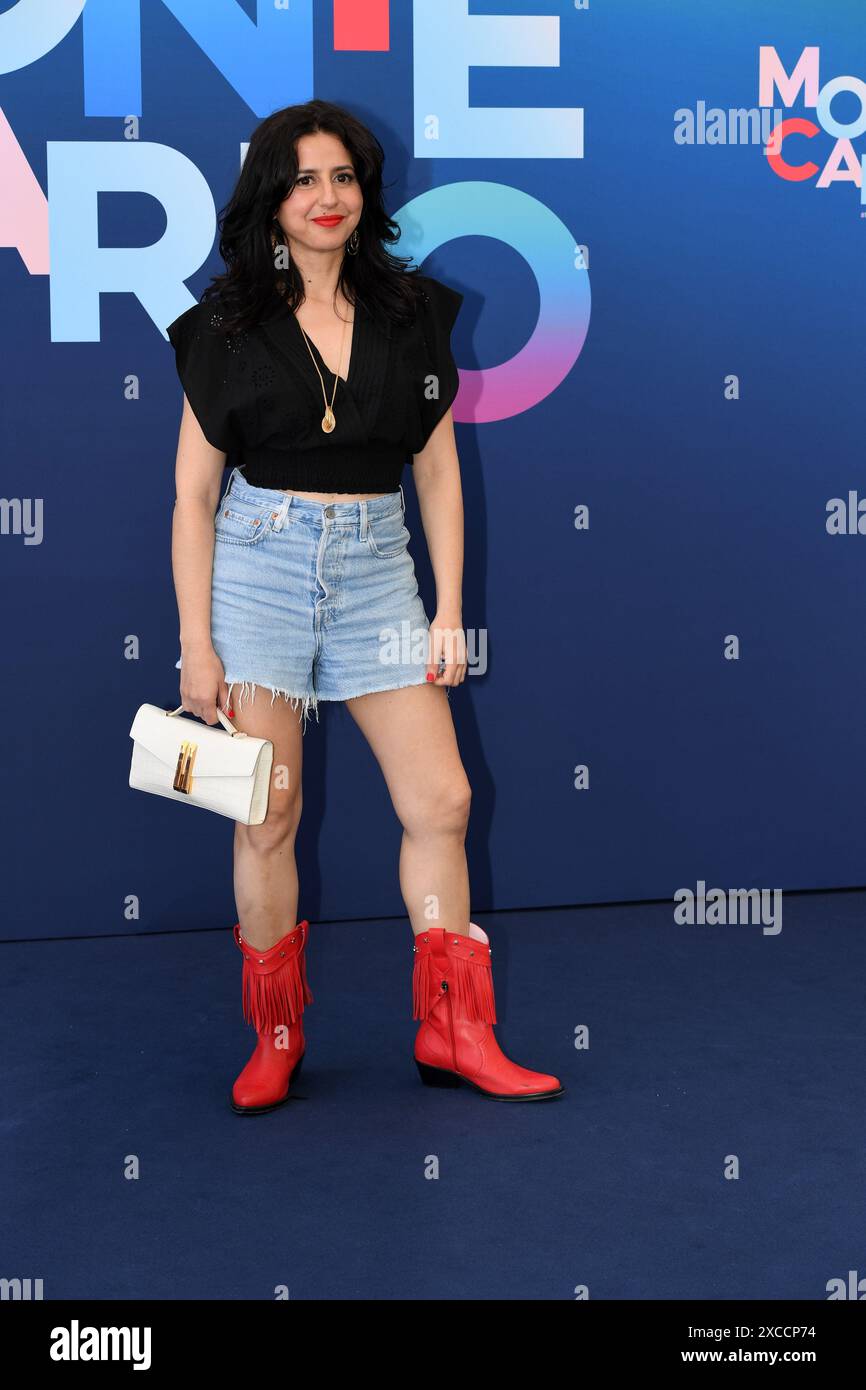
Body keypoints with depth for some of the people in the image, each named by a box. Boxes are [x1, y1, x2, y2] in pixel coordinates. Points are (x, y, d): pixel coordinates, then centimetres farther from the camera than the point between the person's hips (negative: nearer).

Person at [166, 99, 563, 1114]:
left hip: (376, 564, 2)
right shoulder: (228, 325, 1)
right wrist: (196, 642, -6)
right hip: (258, 566, -2)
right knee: (267, 818, 0)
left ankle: (453, 1033, 12)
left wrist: (449, 611, 2)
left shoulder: (411, 313, 7)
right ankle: (276, 1038, 16)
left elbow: (438, 469, 9)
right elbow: (193, 494, 0)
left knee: (442, 800, -1)